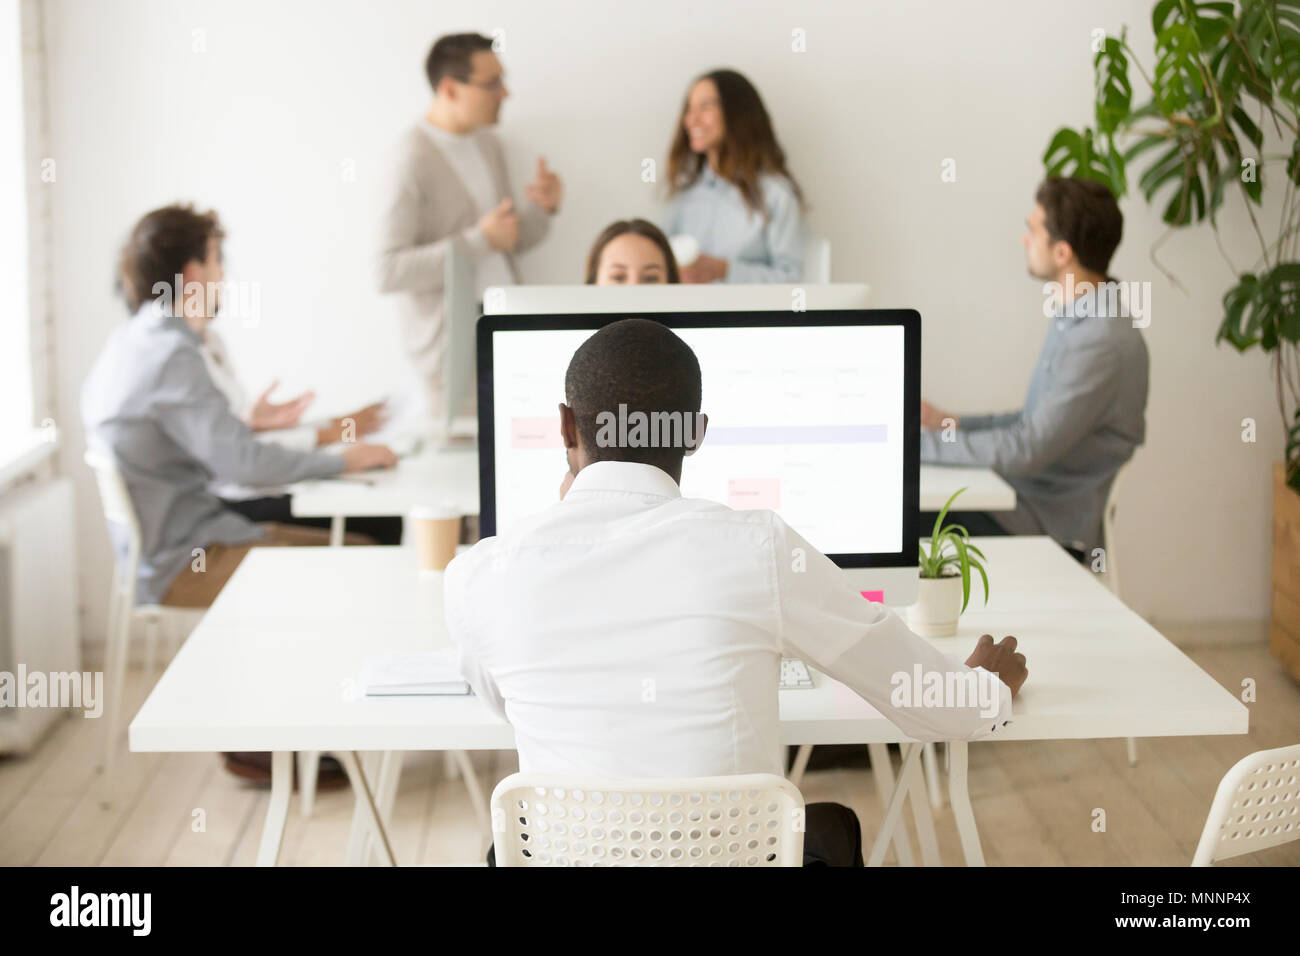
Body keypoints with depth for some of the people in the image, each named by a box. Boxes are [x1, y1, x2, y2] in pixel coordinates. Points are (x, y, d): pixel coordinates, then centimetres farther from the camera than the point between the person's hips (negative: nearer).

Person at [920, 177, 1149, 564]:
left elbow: (1026, 452, -24)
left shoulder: (1103, 346, -23)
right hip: (1022, 499, 9)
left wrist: (920, 441, -19)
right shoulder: (1073, 319, 10)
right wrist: (951, 422, 9)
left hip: (1048, 530, -9)